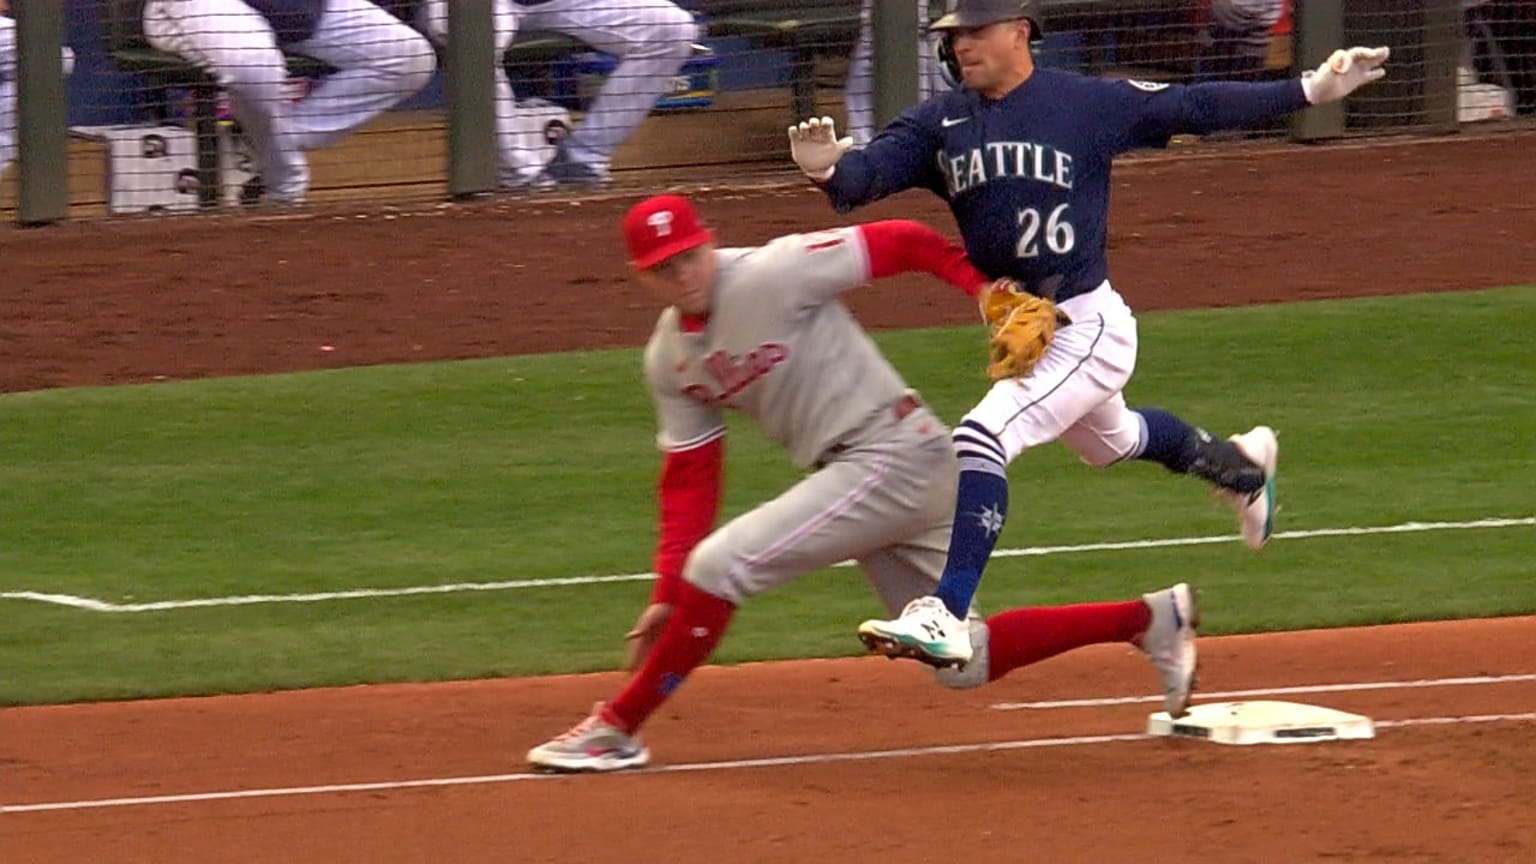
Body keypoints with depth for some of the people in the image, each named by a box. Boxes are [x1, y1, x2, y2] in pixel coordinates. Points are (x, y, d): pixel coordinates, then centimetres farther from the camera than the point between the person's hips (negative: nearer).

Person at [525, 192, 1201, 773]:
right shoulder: (668, 358, 9)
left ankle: (617, 729, -3)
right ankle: (1150, 619, 22)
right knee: (961, 661, 11)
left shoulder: (771, 275, -15)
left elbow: (902, 244, -14)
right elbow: (687, 478, 11)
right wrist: (669, 595, 3)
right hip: (849, 474, 9)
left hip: (898, 453, -9)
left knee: (722, 563, -17)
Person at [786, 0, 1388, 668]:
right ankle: (1240, 465, 61)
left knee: (982, 437, -25)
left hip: (1087, 329, -7)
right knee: (1110, 442, 31)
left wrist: (1310, 91, -9)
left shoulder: (1089, 104, -10)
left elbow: (1196, 108, -5)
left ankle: (945, 616, -27)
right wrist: (829, 168, -38)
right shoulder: (941, 123, 0)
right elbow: (870, 171, -13)